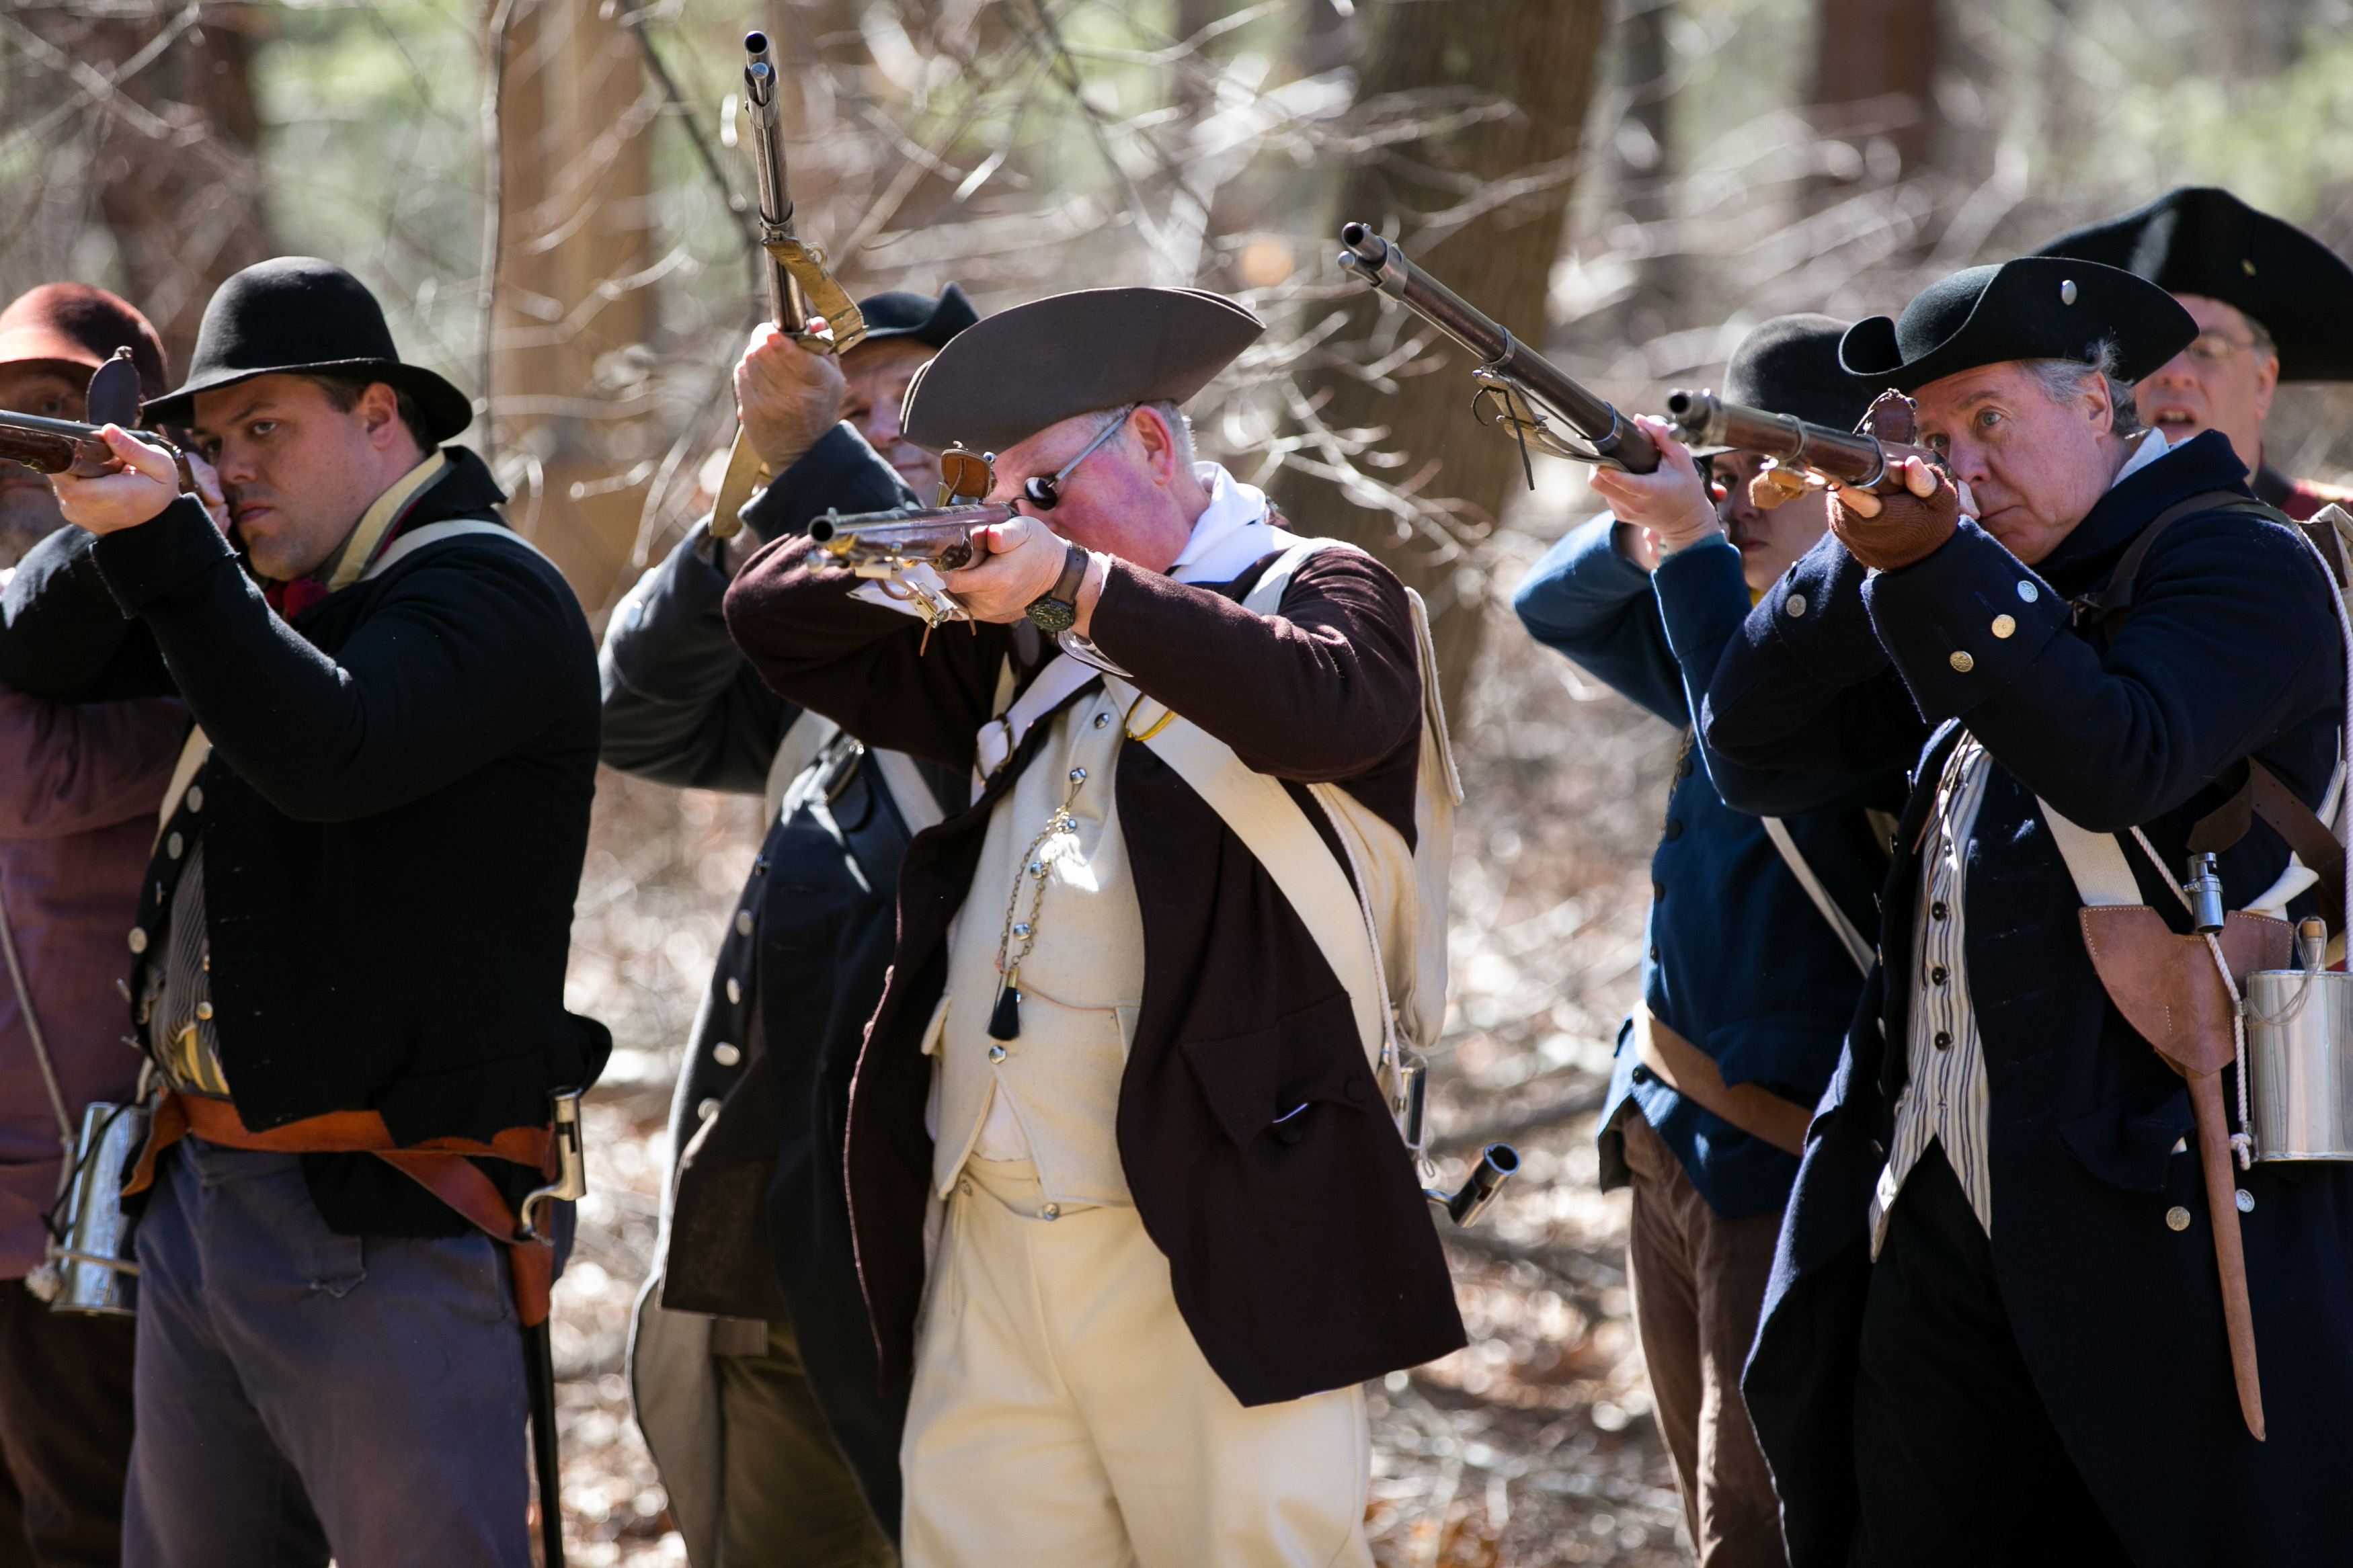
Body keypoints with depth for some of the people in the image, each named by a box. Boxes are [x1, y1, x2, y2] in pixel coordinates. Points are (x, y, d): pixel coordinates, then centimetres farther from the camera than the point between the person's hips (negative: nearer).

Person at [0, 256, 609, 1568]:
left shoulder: (484, 591, -9)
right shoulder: (268, 592, 16)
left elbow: (326, 754, -24)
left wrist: (161, 542, -26)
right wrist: (109, 532, -5)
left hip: (387, 1229, -8)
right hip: (201, 1199, 8)